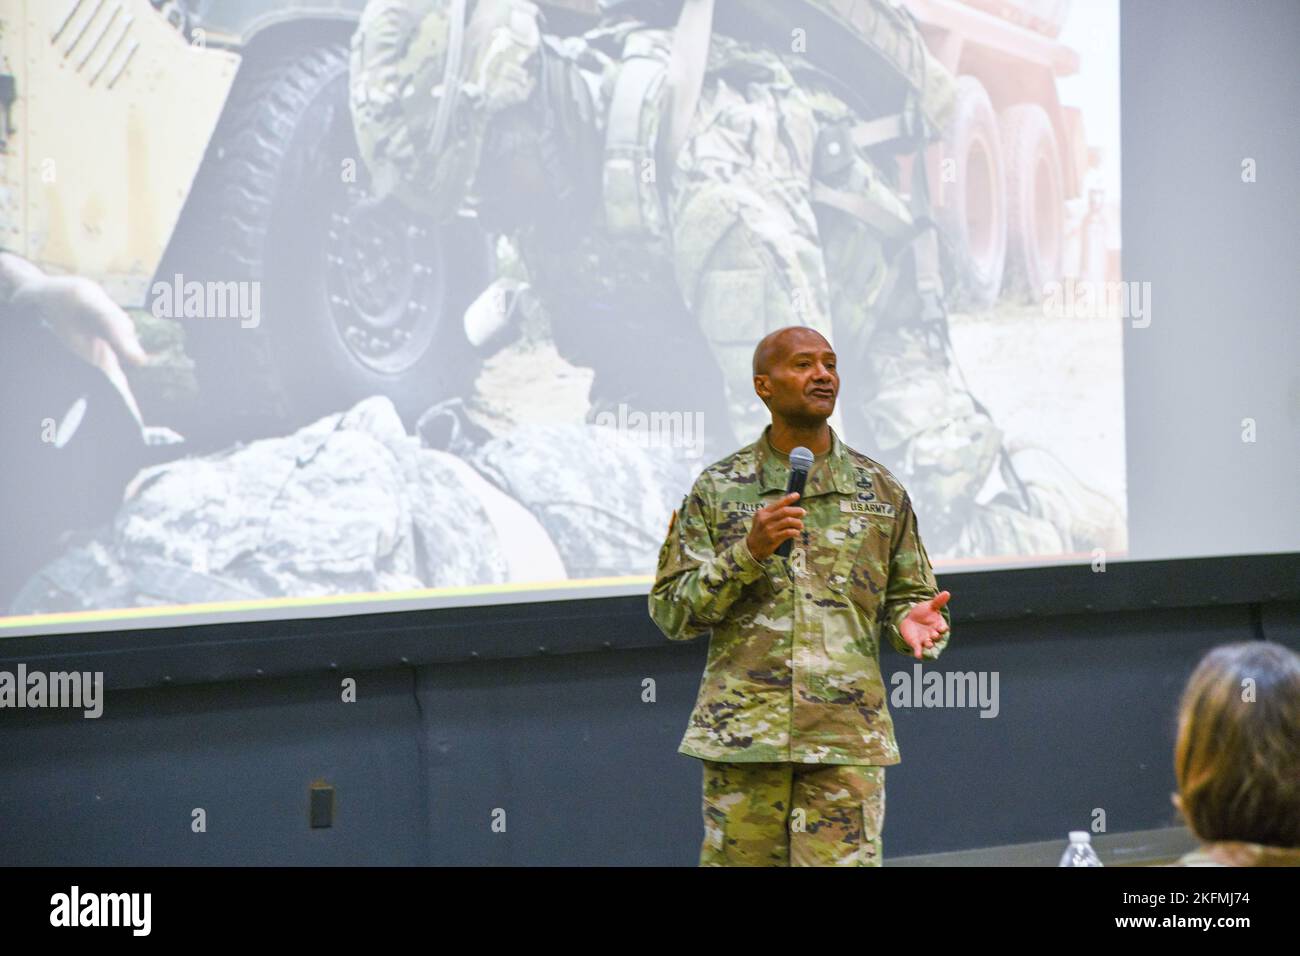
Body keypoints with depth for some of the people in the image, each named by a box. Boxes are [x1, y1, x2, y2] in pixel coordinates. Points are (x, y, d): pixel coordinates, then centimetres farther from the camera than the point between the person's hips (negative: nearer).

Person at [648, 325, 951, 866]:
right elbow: (671, 612, 5)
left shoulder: (881, 491, 12)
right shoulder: (717, 489, 7)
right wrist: (748, 551, -10)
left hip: (847, 738, 0)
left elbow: (907, 596, 19)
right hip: (741, 735, 0)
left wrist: (912, 622, -6)